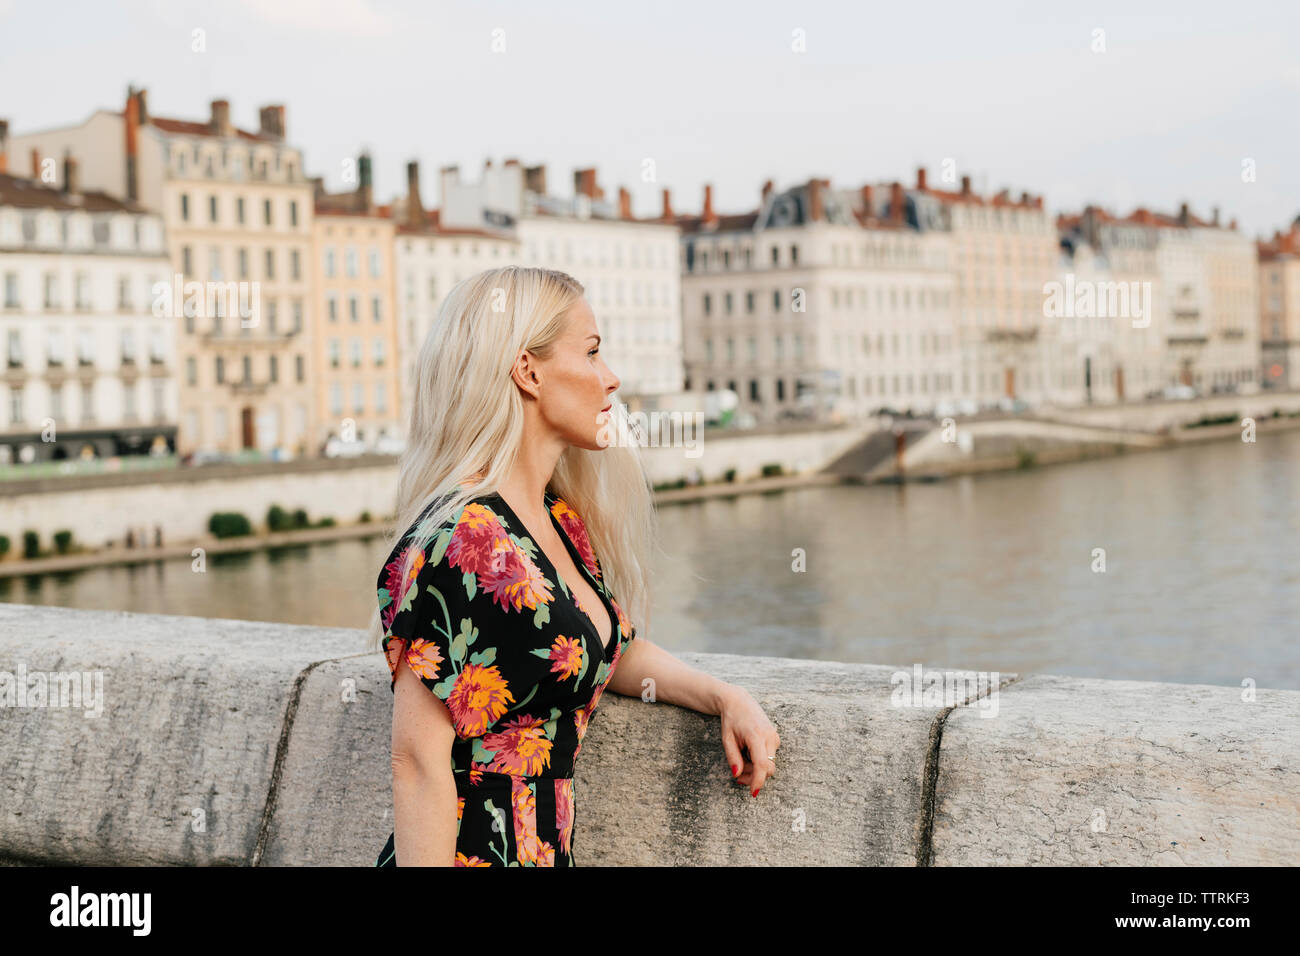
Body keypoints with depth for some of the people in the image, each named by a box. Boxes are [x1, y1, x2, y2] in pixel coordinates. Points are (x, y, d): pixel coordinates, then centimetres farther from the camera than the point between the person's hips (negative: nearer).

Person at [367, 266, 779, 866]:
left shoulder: (563, 521, 7)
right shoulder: (460, 543, -20)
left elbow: (610, 651, 23)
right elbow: (419, 757, -21)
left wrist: (727, 698, 9)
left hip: (549, 851, 9)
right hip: (476, 851, -8)